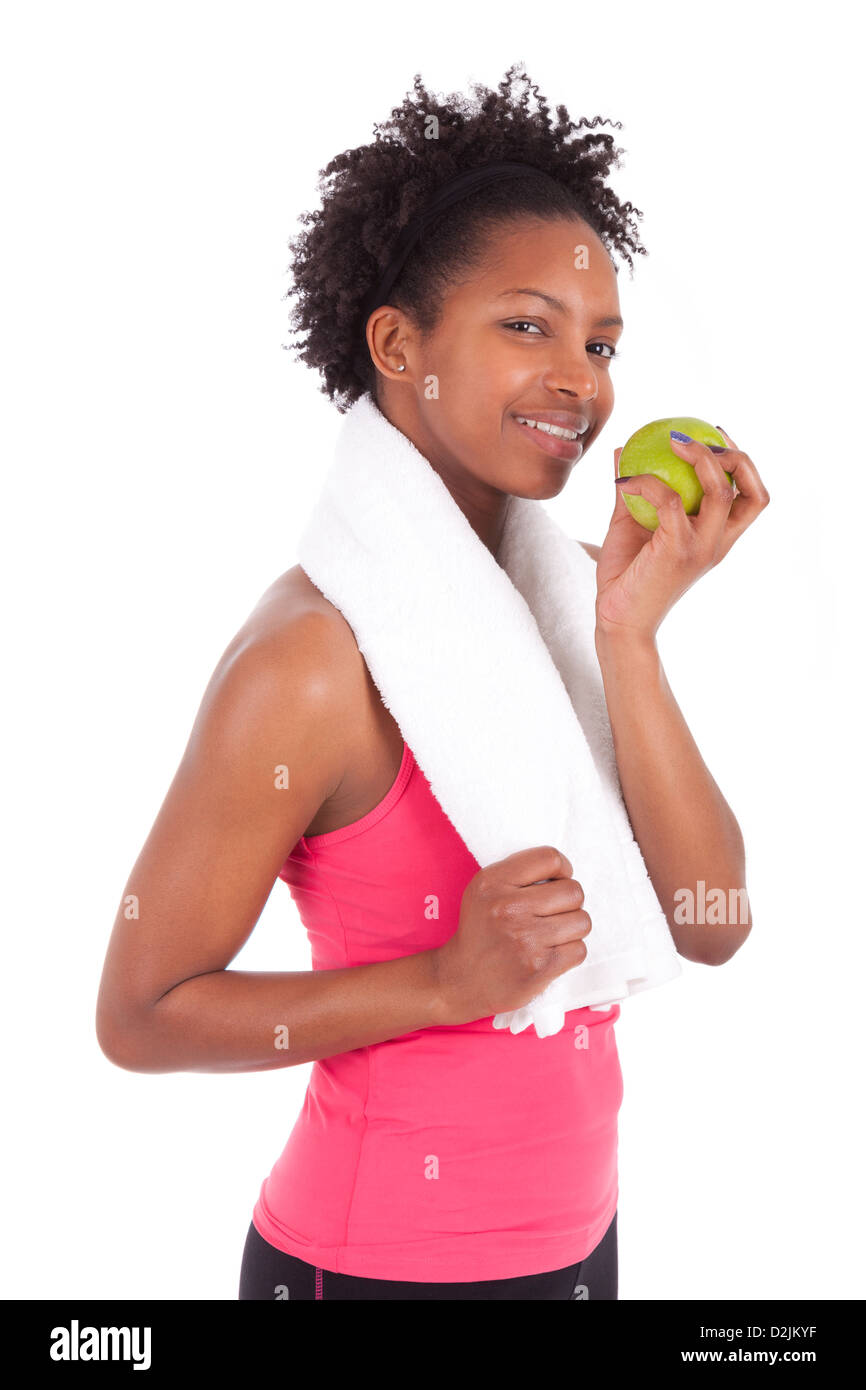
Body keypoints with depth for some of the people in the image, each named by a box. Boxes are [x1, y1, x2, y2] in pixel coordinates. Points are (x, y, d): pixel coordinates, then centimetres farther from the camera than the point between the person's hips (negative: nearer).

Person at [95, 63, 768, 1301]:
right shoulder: (312, 656, -22)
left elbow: (709, 924, -9)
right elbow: (139, 1014, -15)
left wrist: (632, 634, -19)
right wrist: (446, 983, -25)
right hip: (383, 1258, -6)